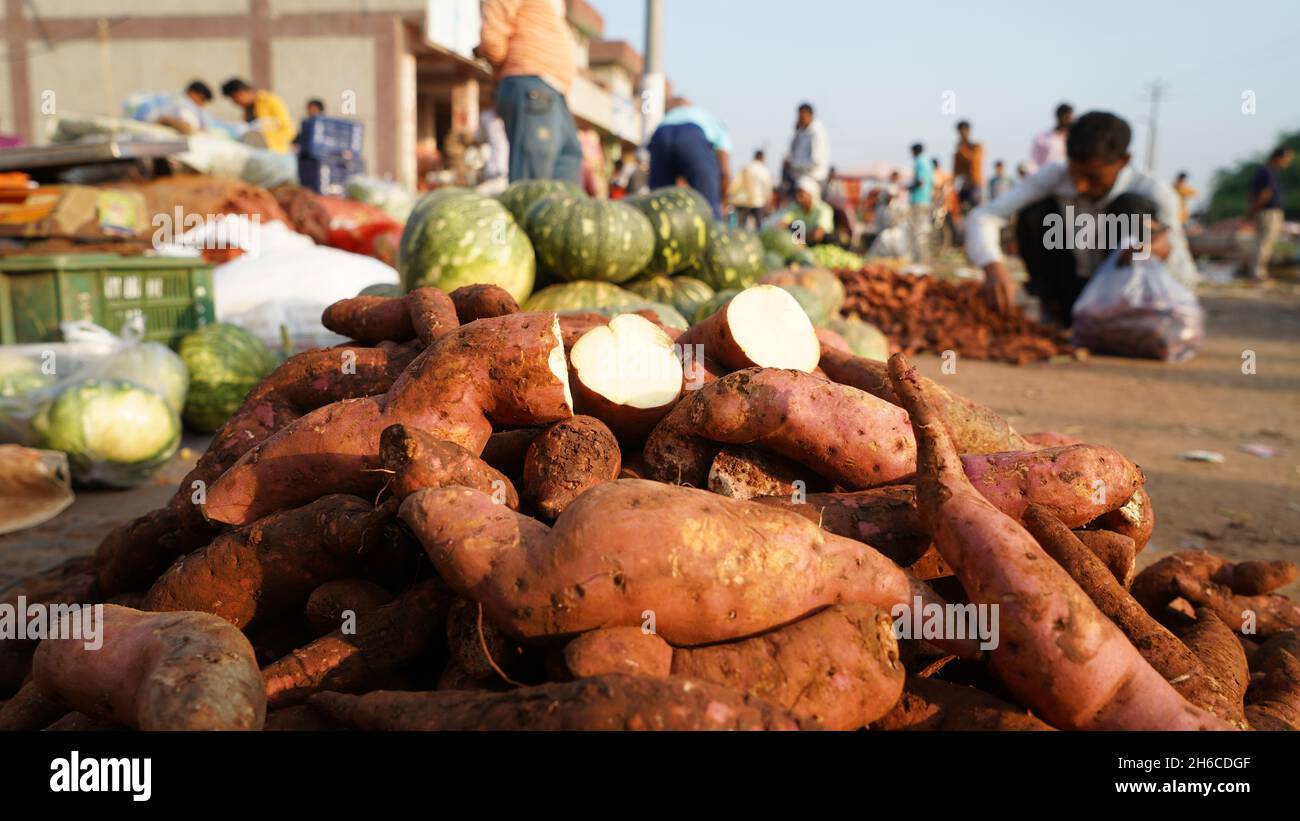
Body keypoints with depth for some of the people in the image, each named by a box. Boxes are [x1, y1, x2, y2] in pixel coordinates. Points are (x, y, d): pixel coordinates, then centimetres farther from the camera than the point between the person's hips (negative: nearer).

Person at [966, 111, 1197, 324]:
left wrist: (1165, 249, -42)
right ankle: (1053, 313, -6)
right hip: (1072, 296, 2)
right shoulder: (1053, 177, -19)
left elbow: (1186, 277, -17)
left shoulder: (1154, 194, -23)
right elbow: (983, 216, -26)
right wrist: (993, 268, -46)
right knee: (1034, 212, -22)